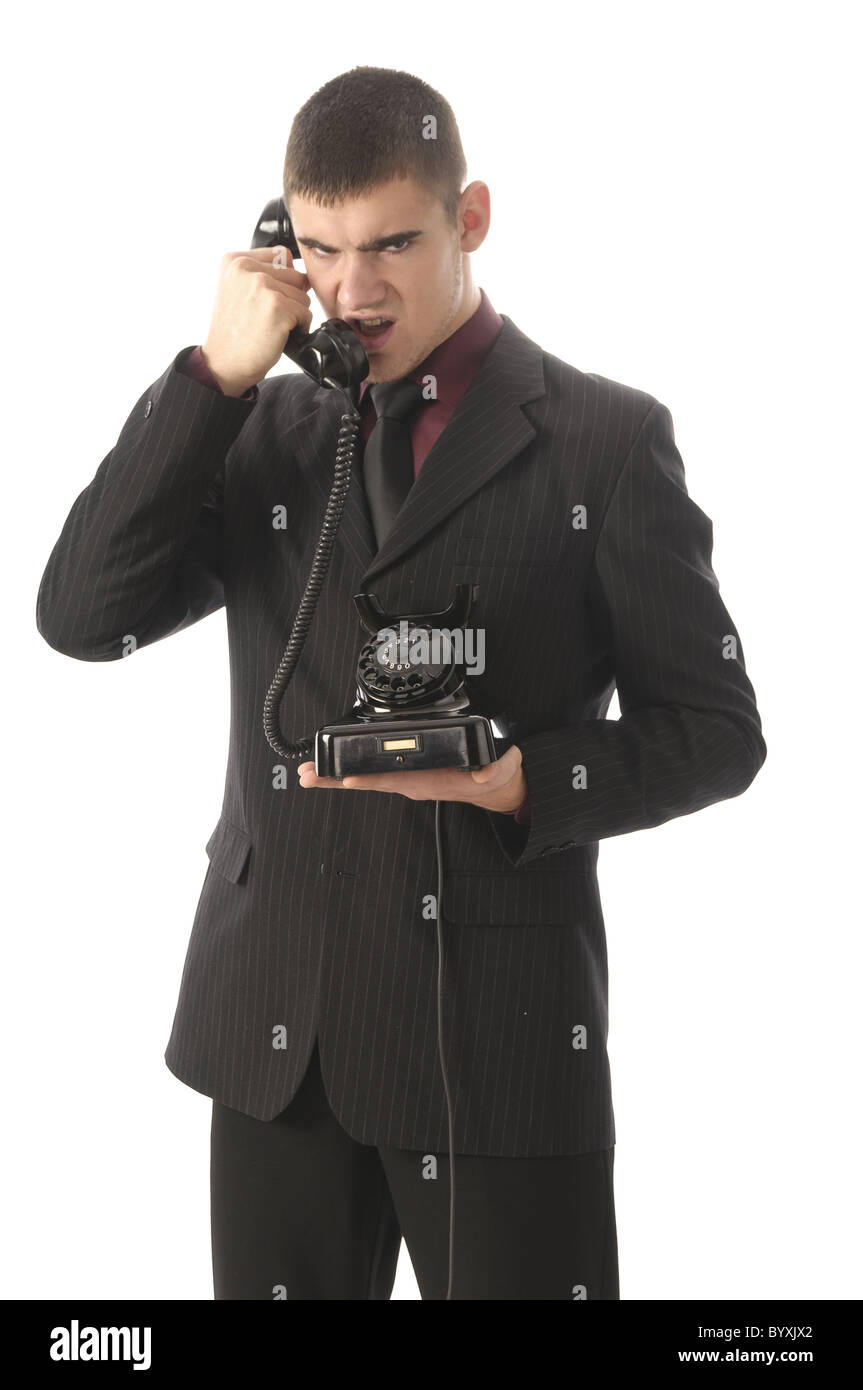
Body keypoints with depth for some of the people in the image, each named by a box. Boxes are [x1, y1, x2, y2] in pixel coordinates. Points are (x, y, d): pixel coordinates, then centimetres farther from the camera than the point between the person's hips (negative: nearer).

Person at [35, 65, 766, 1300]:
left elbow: (713, 728, 0)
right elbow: (82, 617, -3)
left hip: (498, 1043, -3)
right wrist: (216, 374, -9)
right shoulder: (263, 430, 10)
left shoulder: (605, 440, -1)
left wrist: (516, 782, -17)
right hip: (274, 1033, 4)